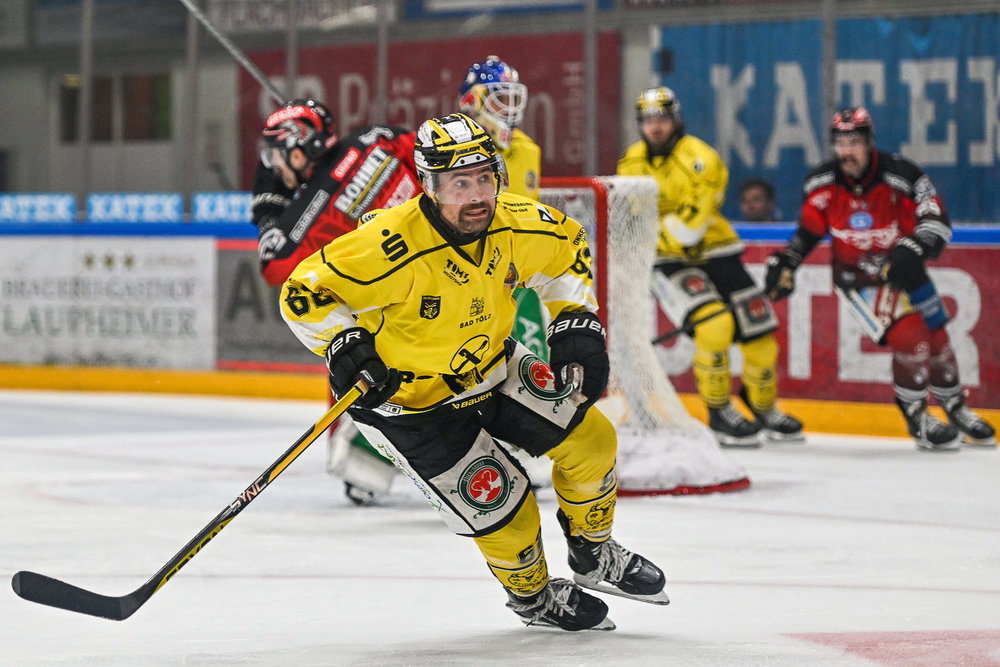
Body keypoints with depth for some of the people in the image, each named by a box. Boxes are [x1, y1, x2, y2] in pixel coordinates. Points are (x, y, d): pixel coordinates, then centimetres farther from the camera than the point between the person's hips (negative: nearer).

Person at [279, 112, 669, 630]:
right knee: (501, 507, -7)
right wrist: (345, 348, -36)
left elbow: (567, 244, 7)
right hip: (410, 402, -6)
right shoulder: (391, 247, -35)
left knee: (588, 437, 2)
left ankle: (594, 557, 28)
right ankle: (534, 597, 25)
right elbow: (305, 293, -26)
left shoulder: (518, 225, -17)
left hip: (490, 366, 6)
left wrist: (577, 323, 0)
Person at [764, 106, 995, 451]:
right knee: (910, 338, -20)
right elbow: (809, 230, 3)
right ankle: (916, 420, -4)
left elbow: (937, 222, -21)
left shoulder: (902, 176, -20)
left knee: (937, 342, 11)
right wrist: (785, 262, -7)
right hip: (857, 278, -2)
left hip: (902, 270, 2)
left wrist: (911, 252, -36)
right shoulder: (821, 184, -13)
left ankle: (956, 409, 37)